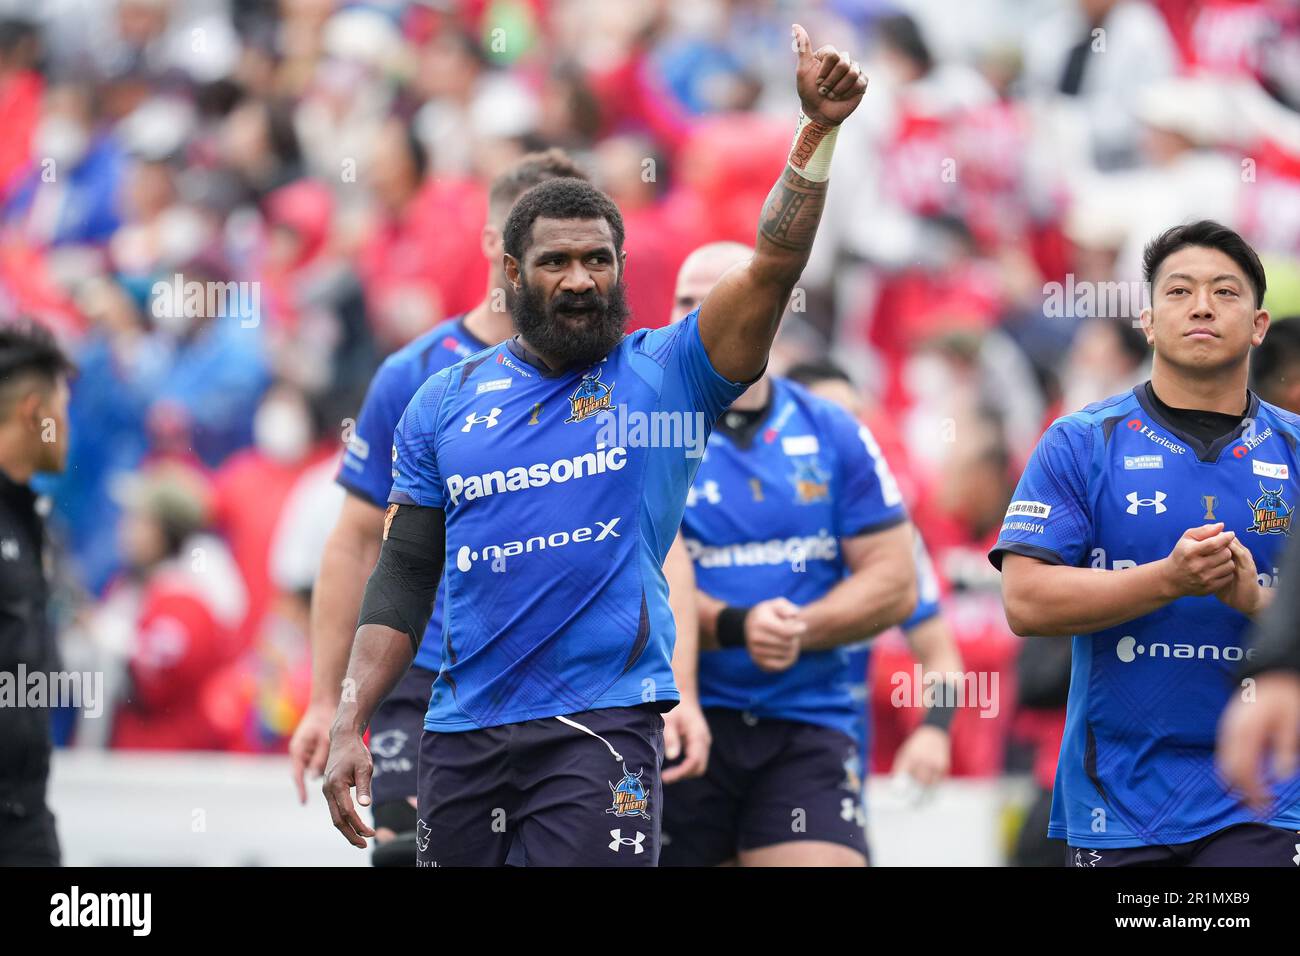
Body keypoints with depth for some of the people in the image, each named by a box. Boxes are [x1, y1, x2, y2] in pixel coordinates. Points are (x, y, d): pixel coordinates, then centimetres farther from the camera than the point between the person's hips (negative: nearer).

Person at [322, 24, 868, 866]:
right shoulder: (445, 403, 9)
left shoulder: (663, 374, 2)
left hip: (601, 726, -3)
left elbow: (773, 268, -11)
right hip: (464, 726, 3)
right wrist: (349, 725, 3)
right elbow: (405, 575, 11)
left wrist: (818, 131, -23)